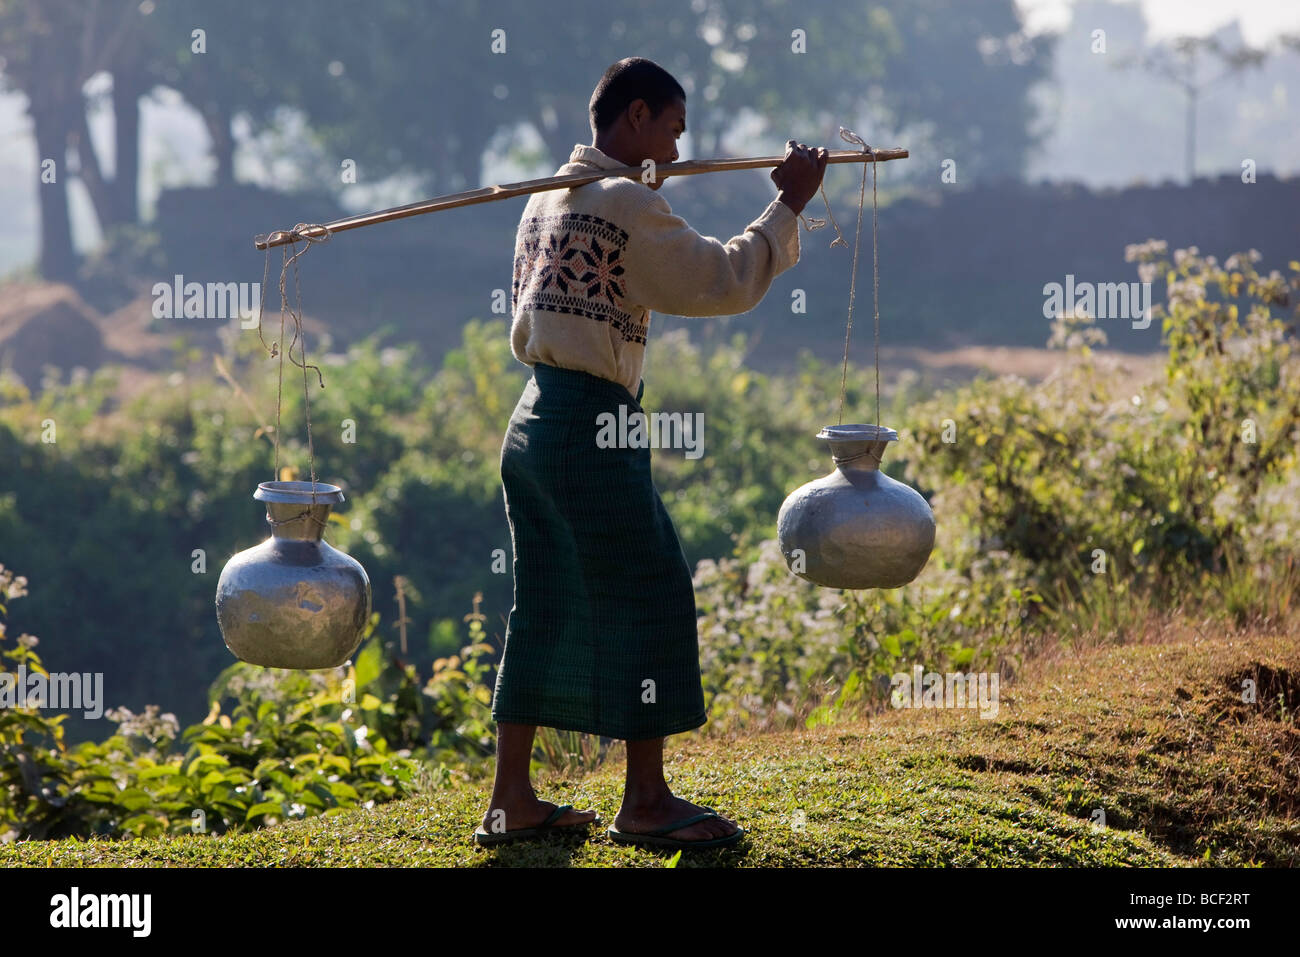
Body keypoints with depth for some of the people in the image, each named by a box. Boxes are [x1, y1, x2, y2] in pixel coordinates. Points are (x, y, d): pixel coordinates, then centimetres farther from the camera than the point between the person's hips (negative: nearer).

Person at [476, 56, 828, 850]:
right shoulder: (628, 205, -13)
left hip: (532, 422, 9)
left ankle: (511, 800, 14)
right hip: (593, 426, -9)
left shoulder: (547, 200, 15)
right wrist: (789, 205, 0)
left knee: (547, 606, 12)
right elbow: (721, 283, -10)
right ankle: (646, 801, 3)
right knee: (648, 598, -1)